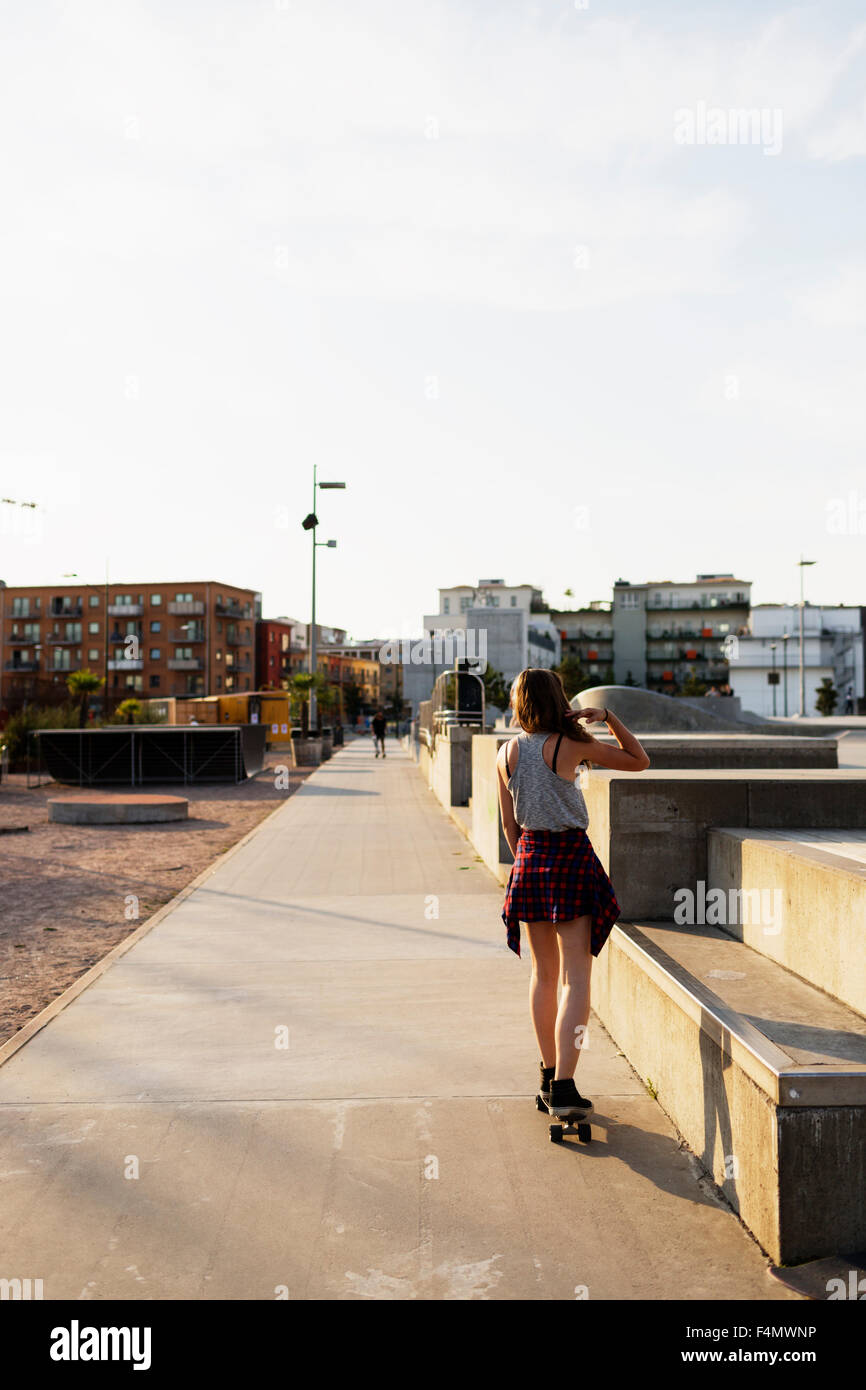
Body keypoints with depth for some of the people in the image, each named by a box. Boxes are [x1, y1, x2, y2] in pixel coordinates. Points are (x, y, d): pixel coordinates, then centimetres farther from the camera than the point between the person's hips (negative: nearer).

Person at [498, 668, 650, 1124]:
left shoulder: (506, 752, 3)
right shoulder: (571, 745, -9)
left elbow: (509, 824, 8)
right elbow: (639, 761, 2)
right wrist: (609, 718, -1)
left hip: (530, 858, 5)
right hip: (572, 857, -5)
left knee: (544, 973, 17)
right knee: (576, 977, -2)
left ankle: (549, 1074, 28)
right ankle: (563, 1086, -6)